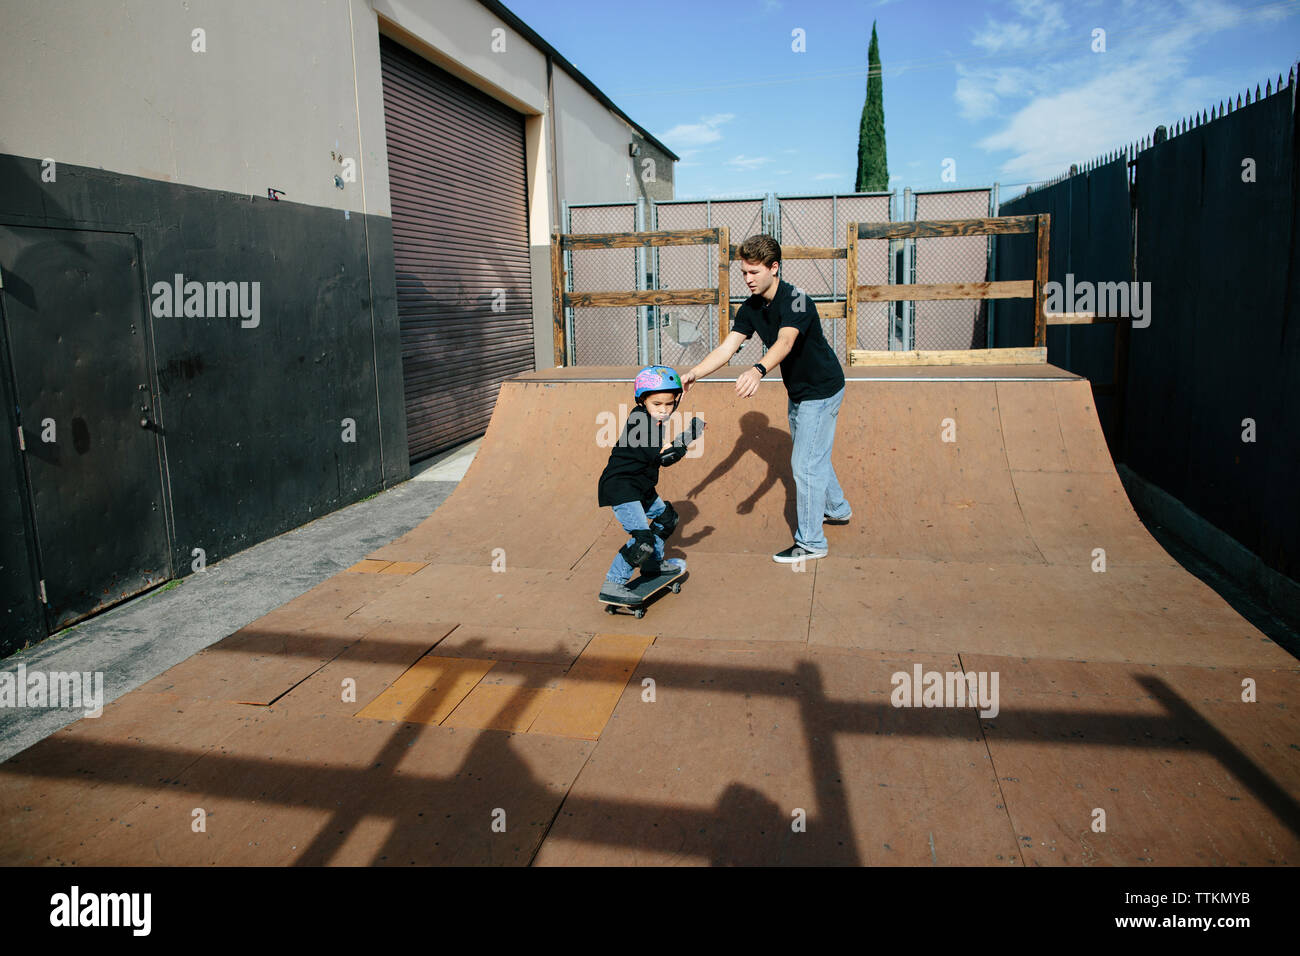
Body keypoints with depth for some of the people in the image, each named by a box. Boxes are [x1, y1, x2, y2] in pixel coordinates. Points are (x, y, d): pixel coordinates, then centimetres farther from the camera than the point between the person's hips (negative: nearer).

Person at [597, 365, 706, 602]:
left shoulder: (654, 421, 9)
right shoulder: (639, 419, -20)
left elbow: (660, 454, 11)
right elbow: (662, 457, -25)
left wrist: (676, 449, -8)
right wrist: (689, 436, -18)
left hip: (641, 488, 11)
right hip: (620, 487, -10)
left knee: (666, 517, 27)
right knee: (643, 539, -19)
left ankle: (653, 564, 44)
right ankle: (612, 586, -11)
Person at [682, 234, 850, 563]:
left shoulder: (796, 301, -29)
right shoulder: (751, 308, -6)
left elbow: (785, 342, -47)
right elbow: (727, 348, -14)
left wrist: (758, 370, -66)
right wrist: (693, 374, -30)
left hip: (822, 390, -9)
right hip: (798, 393, 9)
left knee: (805, 463, -8)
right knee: (812, 457, 23)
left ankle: (811, 542, 4)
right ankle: (837, 509, 46)